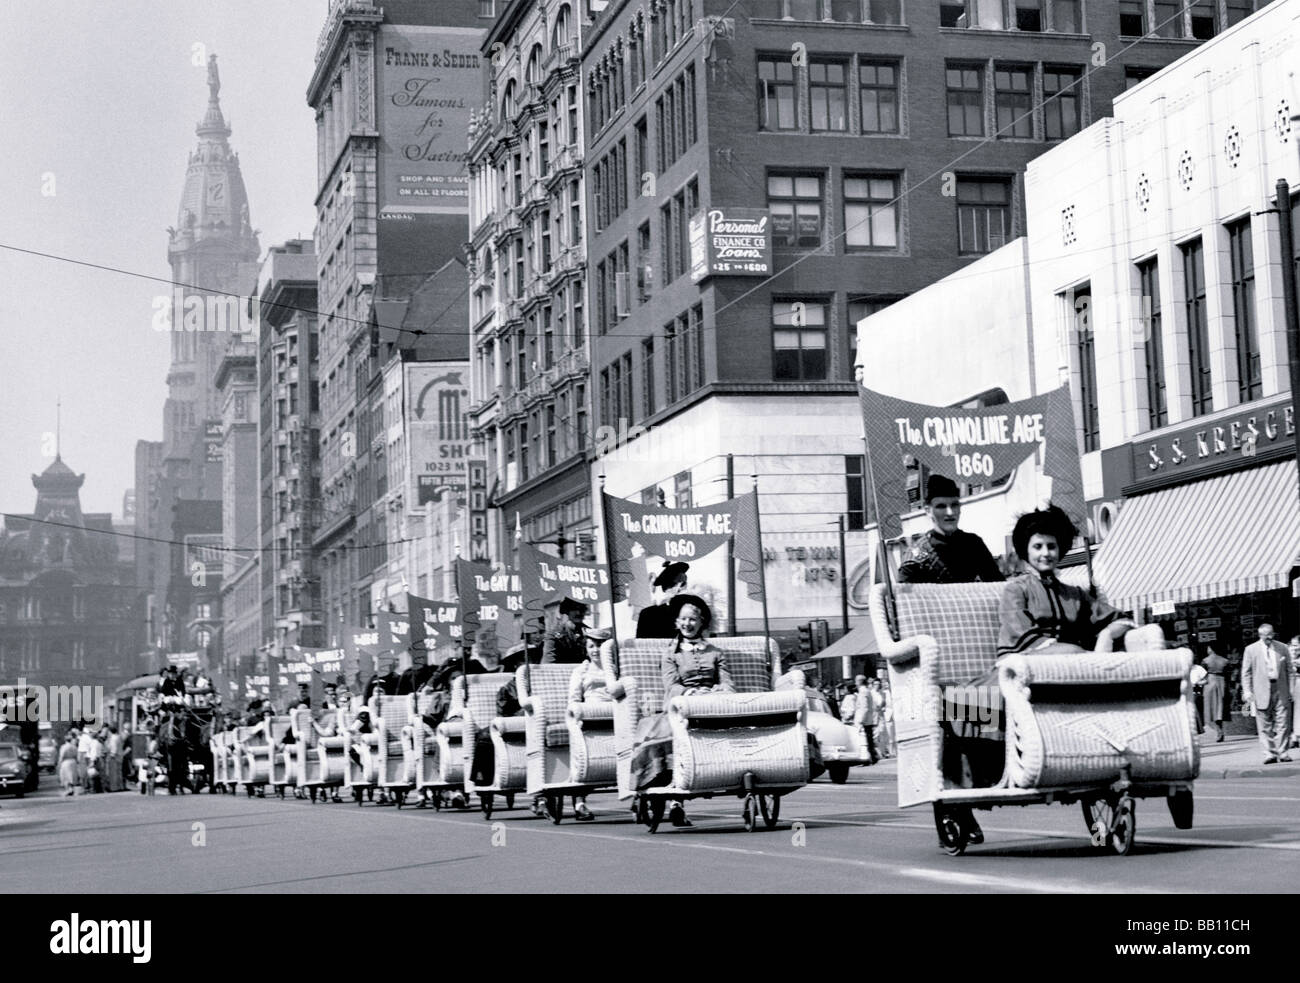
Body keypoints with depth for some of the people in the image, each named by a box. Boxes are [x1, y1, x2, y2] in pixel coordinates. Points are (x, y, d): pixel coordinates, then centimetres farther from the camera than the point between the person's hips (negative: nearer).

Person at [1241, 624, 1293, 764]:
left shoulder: (1282, 648, 9)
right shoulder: (1251, 650, 3)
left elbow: (1288, 670, 13)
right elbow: (1246, 673, 3)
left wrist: (1289, 690, 6)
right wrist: (1248, 692, -5)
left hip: (1281, 690, 2)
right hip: (1262, 692, -2)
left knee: (1283, 723, 0)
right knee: (1265, 725, -1)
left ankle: (1282, 752, 7)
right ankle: (1269, 753, 3)